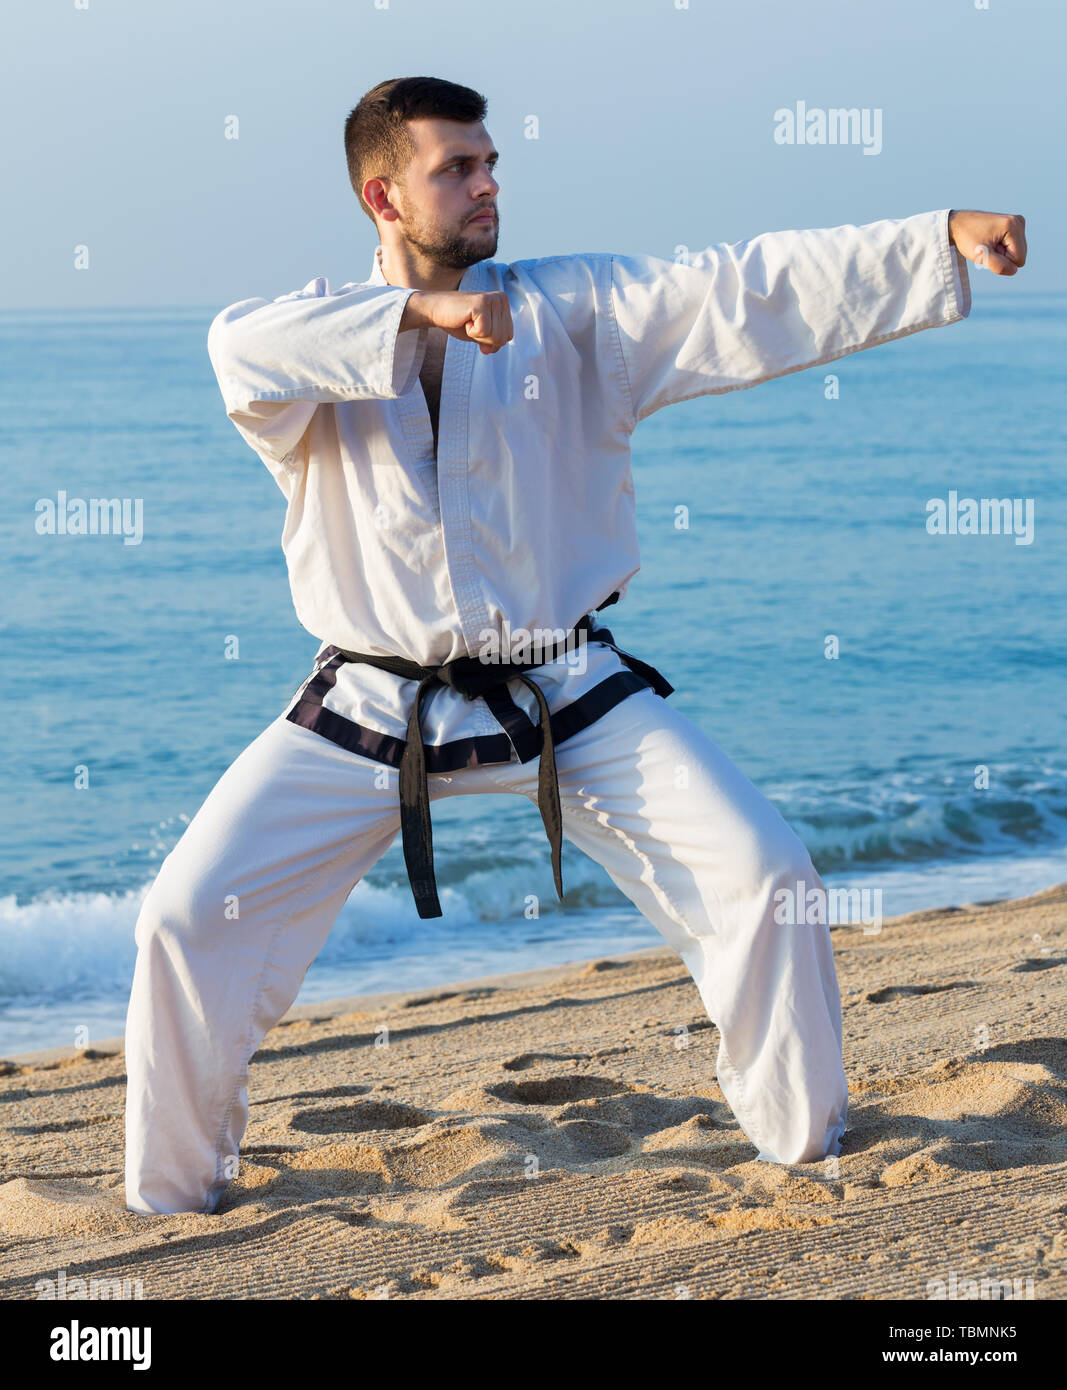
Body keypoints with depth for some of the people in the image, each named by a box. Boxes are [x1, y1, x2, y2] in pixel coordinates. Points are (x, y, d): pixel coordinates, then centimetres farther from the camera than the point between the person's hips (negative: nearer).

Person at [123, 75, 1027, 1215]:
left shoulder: (574, 309, 1)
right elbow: (241, 349, -26)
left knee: (762, 878, -8)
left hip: (568, 698, 1)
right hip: (372, 713, -1)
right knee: (191, 917, -8)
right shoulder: (318, 337, -2)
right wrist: (416, 313, -38)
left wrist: (943, 240, -18)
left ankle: (805, 1140, 15)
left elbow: (750, 295, -8)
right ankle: (173, 1191, 13)